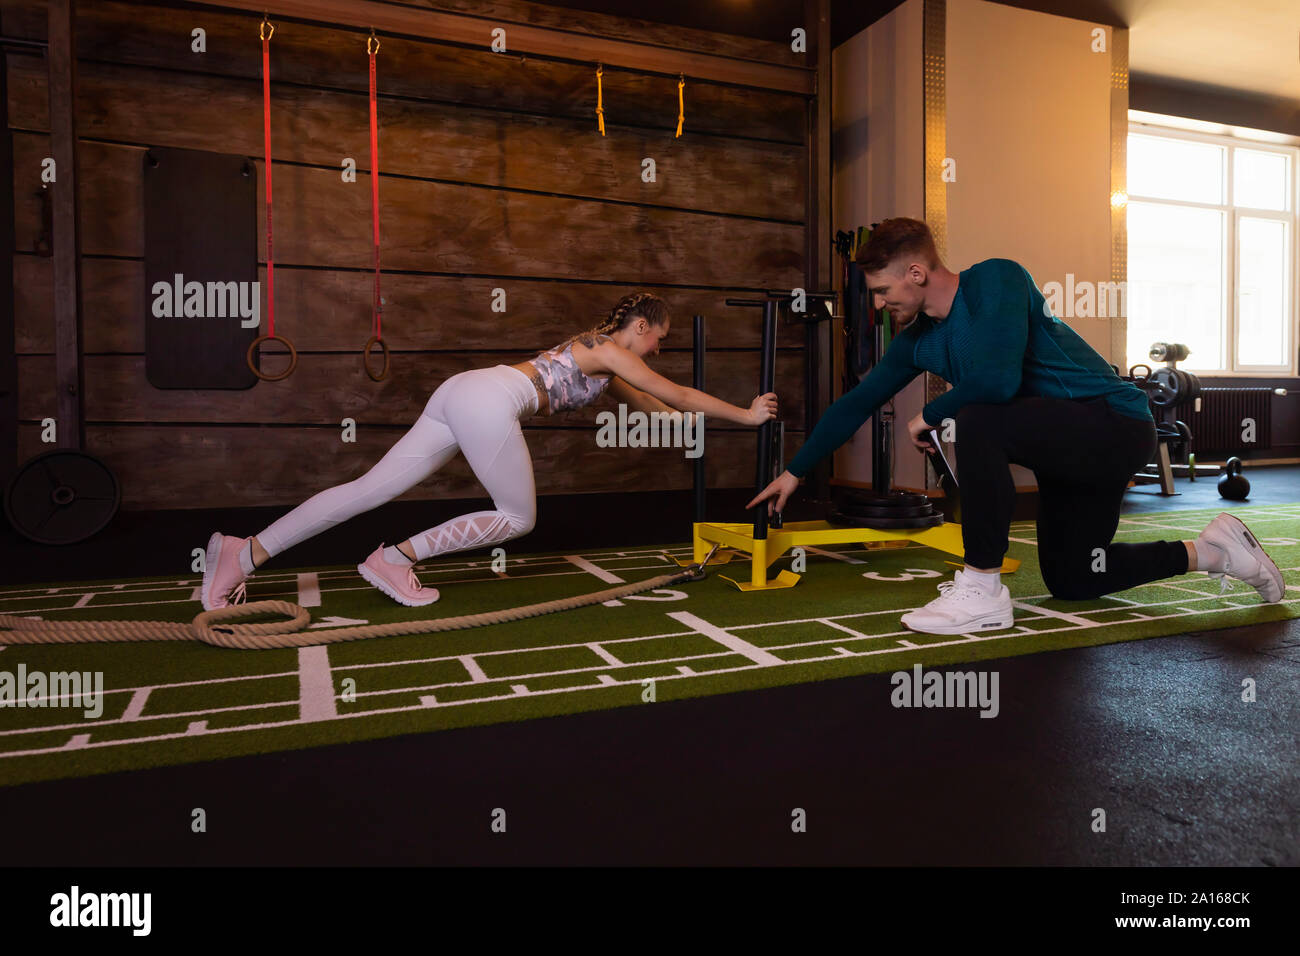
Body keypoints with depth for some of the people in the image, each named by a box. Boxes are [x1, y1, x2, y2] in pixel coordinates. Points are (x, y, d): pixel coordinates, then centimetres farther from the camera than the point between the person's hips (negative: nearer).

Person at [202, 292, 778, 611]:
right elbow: (676, 395, 6)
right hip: (488, 403, -9)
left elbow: (652, 407, 36)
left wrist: (700, 419, 40)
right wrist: (745, 416, 14)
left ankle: (247, 553, -3)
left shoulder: (599, 356, 29)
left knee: (369, 490, 1)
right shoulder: (612, 351, 4)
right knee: (519, 517, 4)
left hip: (461, 393, 9)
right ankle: (395, 559, -1)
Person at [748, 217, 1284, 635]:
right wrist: (795, 472, 15)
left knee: (975, 423, -33)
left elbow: (997, 380, -33)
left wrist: (929, 416, -15)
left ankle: (982, 591, -24)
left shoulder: (995, 279, -20)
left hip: (1116, 425, -9)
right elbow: (856, 404, 10)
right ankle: (1211, 551, 29)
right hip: (1066, 452, 9)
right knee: (1068, 581, 17)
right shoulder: (916, 341, 3)